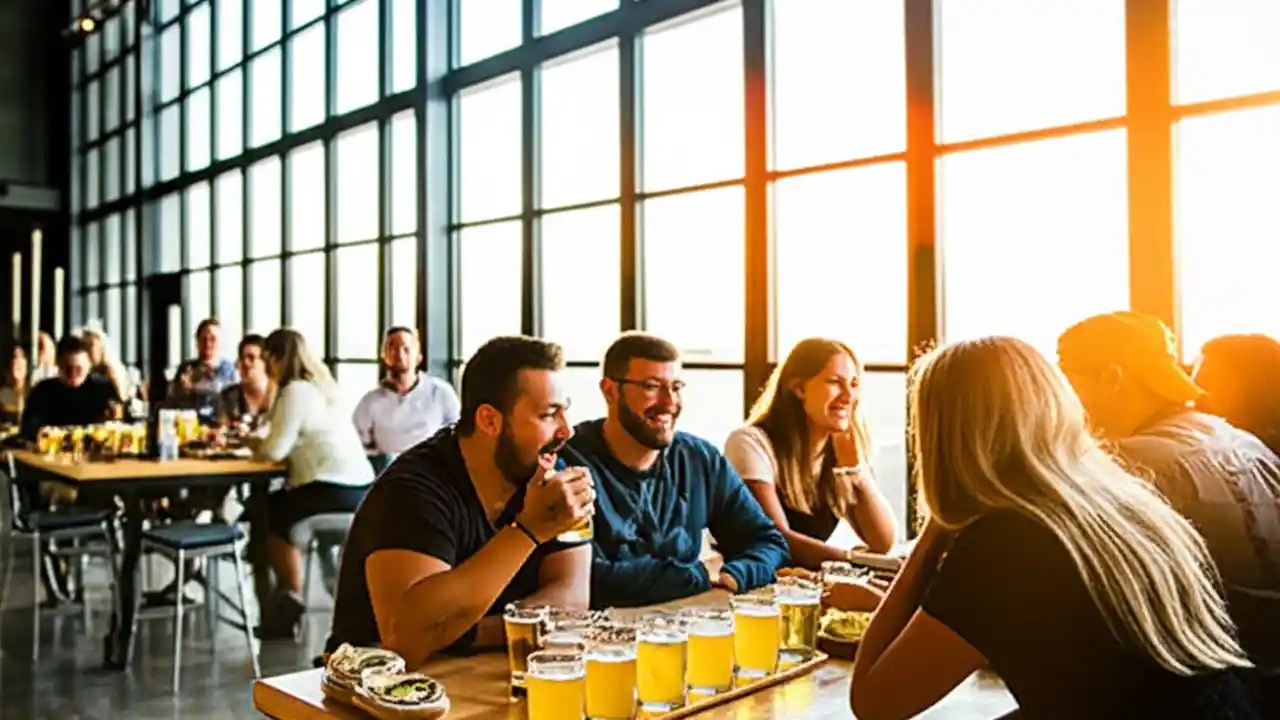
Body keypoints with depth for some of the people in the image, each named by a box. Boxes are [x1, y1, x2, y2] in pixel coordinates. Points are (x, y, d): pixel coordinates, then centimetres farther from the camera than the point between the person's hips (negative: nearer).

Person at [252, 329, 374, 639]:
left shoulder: (296, 391, -10)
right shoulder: (321, 386, 18)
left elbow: (275, 449, -12)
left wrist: (252, 445, 7)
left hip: (335, 492, -9)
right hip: (358, 488, 9)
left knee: (271, 514, 13)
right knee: (275, 504, 21)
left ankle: (291, 596, 22)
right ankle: (289, 600, 22)